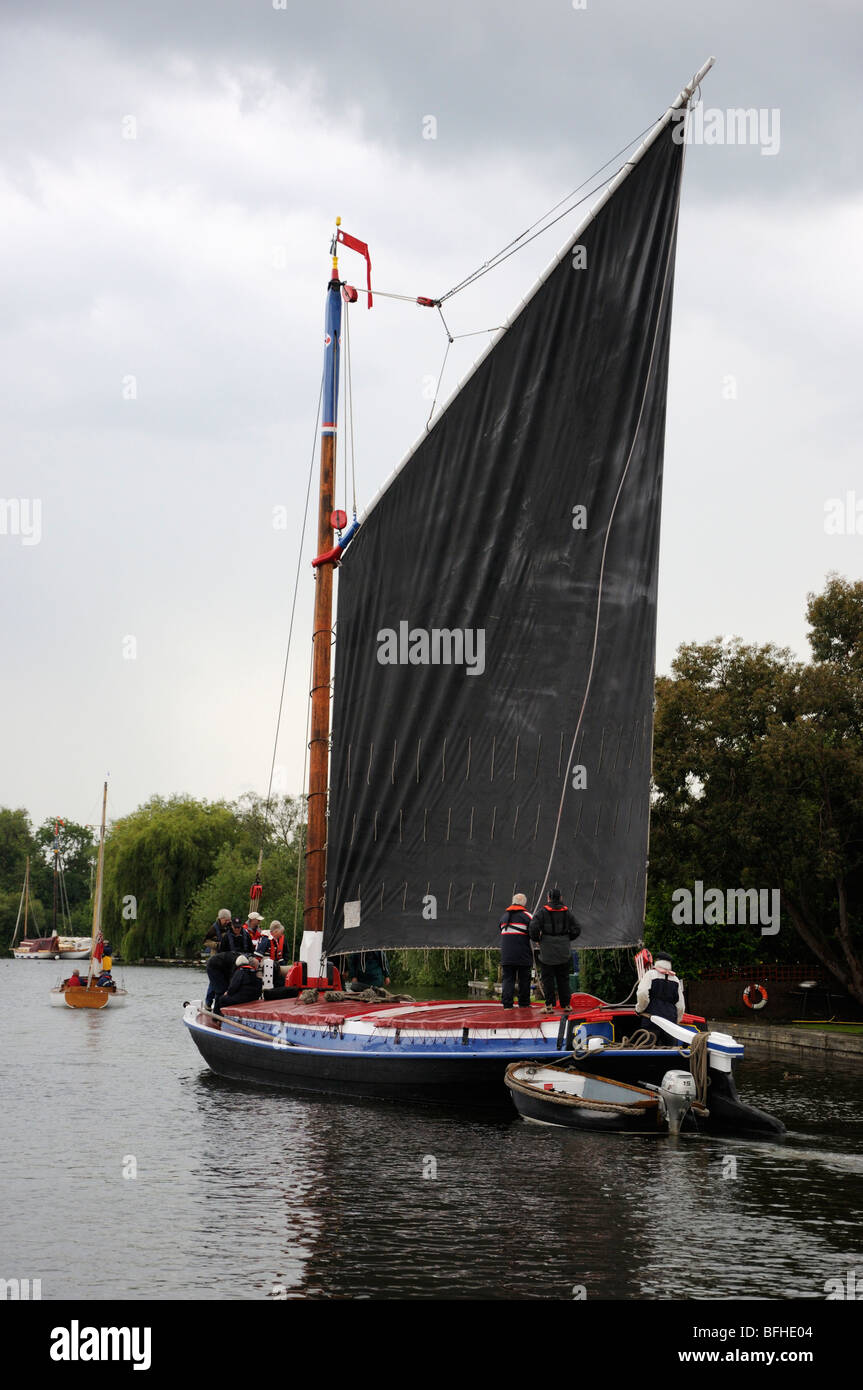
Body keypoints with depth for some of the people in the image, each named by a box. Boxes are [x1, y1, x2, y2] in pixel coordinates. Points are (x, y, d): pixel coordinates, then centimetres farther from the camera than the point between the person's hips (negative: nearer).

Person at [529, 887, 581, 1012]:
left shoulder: (543, 912, -7)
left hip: (547, 950, -3)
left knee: (548, 978, 3)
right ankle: (565, 1004, 11)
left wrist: (536, 939, 3)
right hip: (563, 952, 3)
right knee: (563, 978, 11)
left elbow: (534, 928, -16)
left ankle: (549, 1005, -3)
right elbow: (576, 930, 1)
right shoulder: (566, 912, 2)